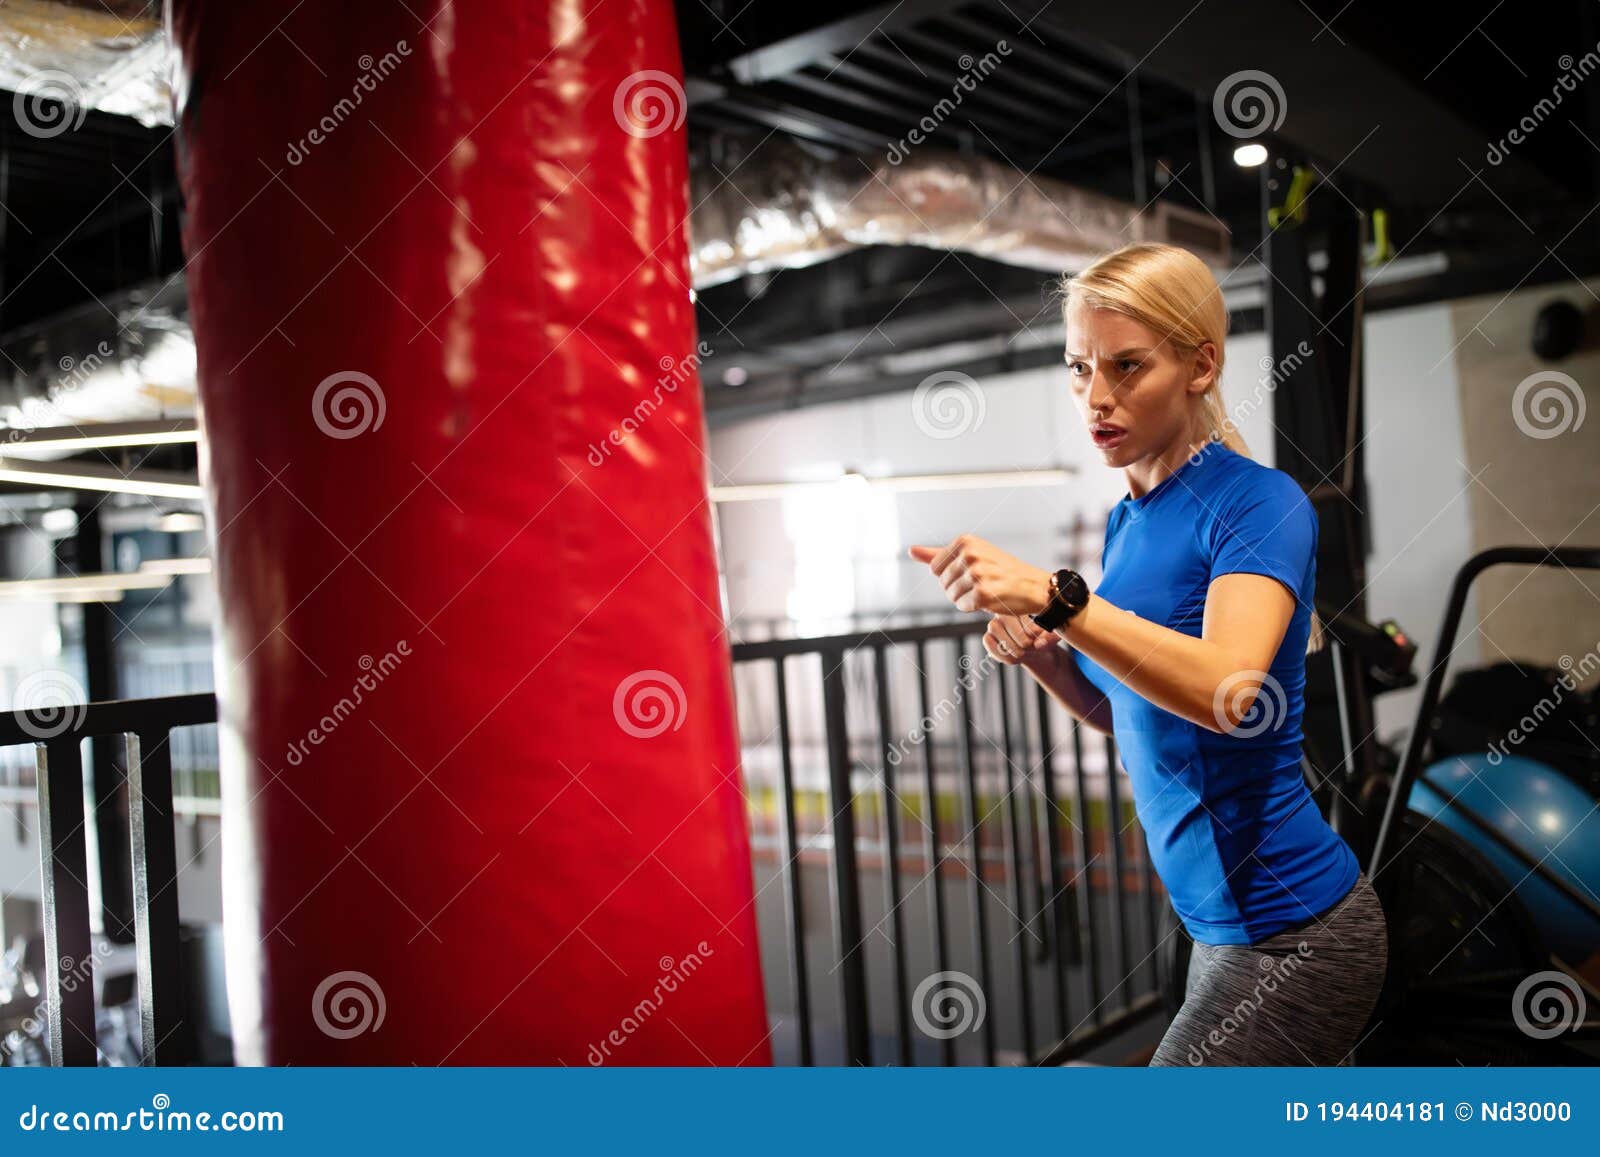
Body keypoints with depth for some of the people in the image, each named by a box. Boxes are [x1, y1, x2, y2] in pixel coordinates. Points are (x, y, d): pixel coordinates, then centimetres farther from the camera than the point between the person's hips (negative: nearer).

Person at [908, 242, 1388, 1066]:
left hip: (1291, 931, -8)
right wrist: (1043, 655, -2)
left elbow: (1227, 691, -32)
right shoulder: (1127, 520, 7)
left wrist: (1052, 597, -40)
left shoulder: (1259, 502, -15)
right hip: (1223, 927, 8)